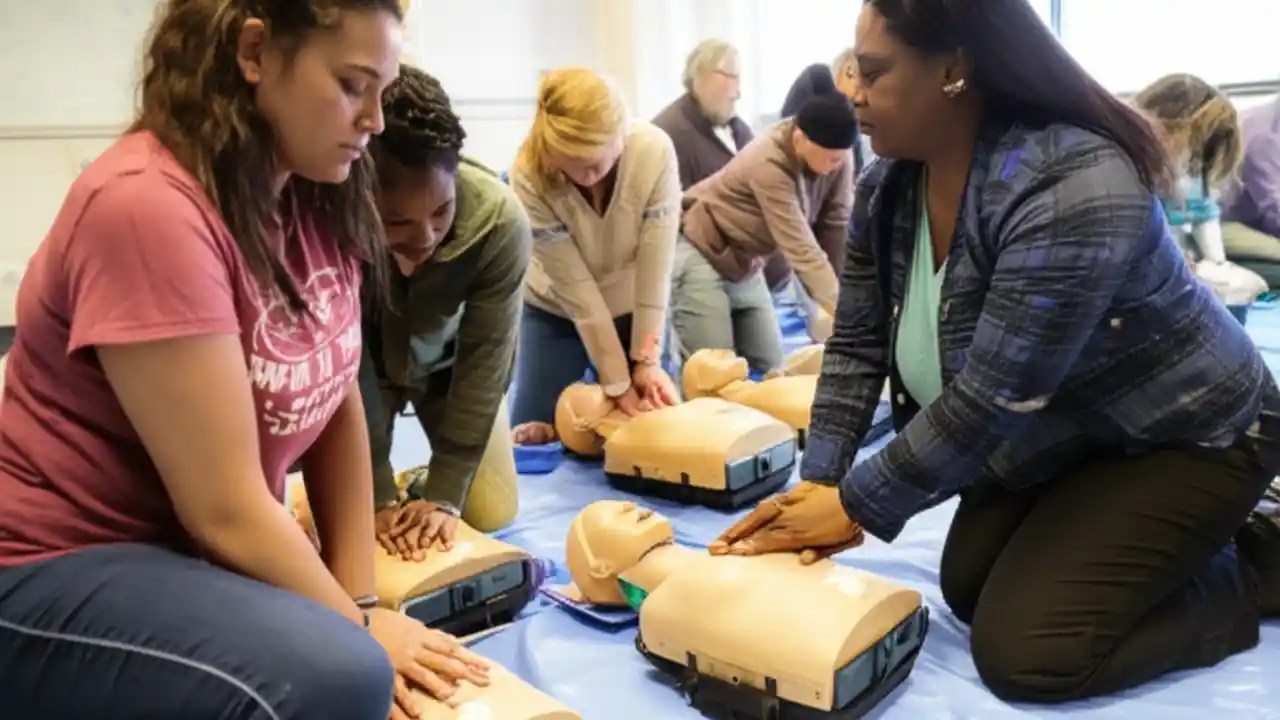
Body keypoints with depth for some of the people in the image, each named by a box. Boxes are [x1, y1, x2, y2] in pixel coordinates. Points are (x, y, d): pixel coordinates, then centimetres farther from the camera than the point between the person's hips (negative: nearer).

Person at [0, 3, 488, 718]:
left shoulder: (320, 199, -1)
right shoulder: (148, 206, -25)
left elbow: (340, 408, -1)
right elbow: (223, 509, -23)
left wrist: (361, 601, -7)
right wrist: (358, 627, -12)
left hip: (197, 553, 7)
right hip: (60, 566, -7)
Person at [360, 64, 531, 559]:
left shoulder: (499, 221, -35)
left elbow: (483, 360, -27)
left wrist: (445, 495, -26)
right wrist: (378, 498, -27)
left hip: (446, 359, 1)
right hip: (363, 363, 0)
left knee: (491, 513, -3)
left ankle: (431, 485, 29)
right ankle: (400, 488, 27)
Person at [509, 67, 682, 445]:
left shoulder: (655, 152, -28)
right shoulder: (530, 175, -30)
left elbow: (655, 269, -22)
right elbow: (575, 287, -26)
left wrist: (647, 360, -22)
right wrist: (618, 383, -23)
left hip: (634, 309, 1)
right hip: (556, 310, -1)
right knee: (530, 434, -6)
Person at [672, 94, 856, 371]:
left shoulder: (835, 158, -12)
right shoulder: (768, 163, -32)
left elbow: (837, 229, -10)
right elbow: (801, 249, -36)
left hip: (747, 263, 8)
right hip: (702, 255, -7)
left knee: (770, 368, 7)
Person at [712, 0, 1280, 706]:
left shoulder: (1074, 189, -34)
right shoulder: (888, 185, -8)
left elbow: (990, 398, -34)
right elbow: (857, 346, -6)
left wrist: (857, 506, -25)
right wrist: (818, 484, -15)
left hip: (1181, 439, -8)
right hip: (1057, 437, 8)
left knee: (1019, 649, -14)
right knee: (968, 591, 9)